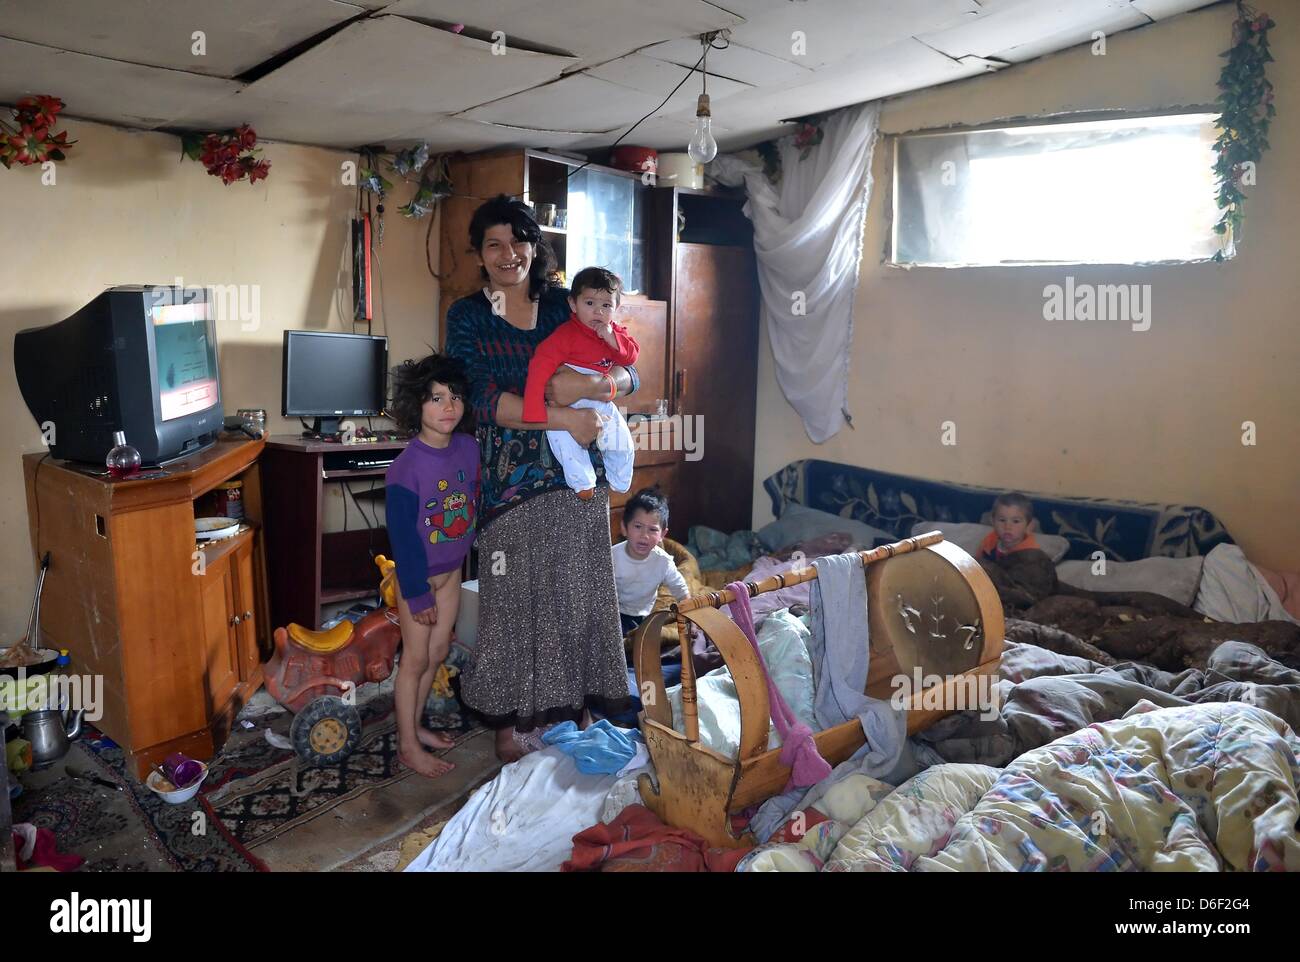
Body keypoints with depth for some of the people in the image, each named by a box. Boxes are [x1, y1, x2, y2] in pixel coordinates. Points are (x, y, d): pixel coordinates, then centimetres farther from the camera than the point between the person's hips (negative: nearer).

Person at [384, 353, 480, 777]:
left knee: (438, 651, 17)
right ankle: (408, 745, 21)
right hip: (417, 573, -6)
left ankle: (415, 723, 37)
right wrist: (418, 595, -16)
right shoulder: (406, 467, -24)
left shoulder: (468, 448, -6)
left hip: (453, 569, 6)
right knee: (416, 658, 6)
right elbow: (403, 536, -20)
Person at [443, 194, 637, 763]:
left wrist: (587, 385, -20)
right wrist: (561, 417, -23)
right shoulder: (467, 316, 1)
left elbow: (628, 375, 3)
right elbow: (483, 398, -13)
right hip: (510, 476, -2)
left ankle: (575, 707, 26)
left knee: (577, 592, 9)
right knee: (513, 597, 4)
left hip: (577, 474, 3)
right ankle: (508, 722, 20)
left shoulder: (564, 305, 8)